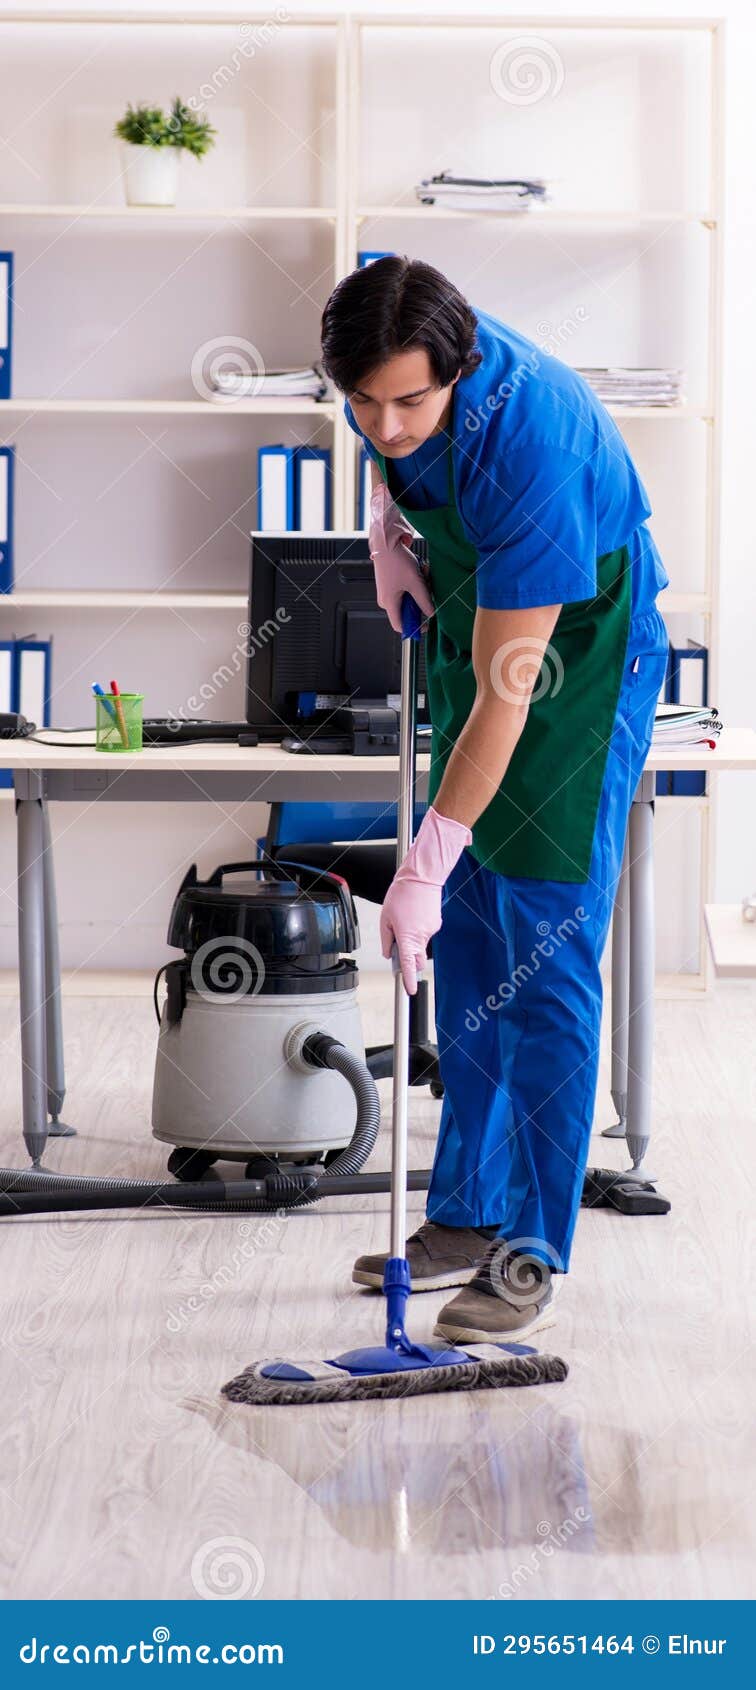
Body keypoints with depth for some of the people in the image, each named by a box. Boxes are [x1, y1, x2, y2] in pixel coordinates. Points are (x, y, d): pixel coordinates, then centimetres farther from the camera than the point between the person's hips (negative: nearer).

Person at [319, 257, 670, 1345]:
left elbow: (506, 696, -33)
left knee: (546, 949, -11)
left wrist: (424, 866, -31)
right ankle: (468, 1215, 17)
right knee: (465, 939, 9)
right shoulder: (384, 375, -15)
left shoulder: (529, 448, -36)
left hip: (582, 647, -8)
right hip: (470, 621, 8)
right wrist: (389, 526, -2)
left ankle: (532, 1256, -6)